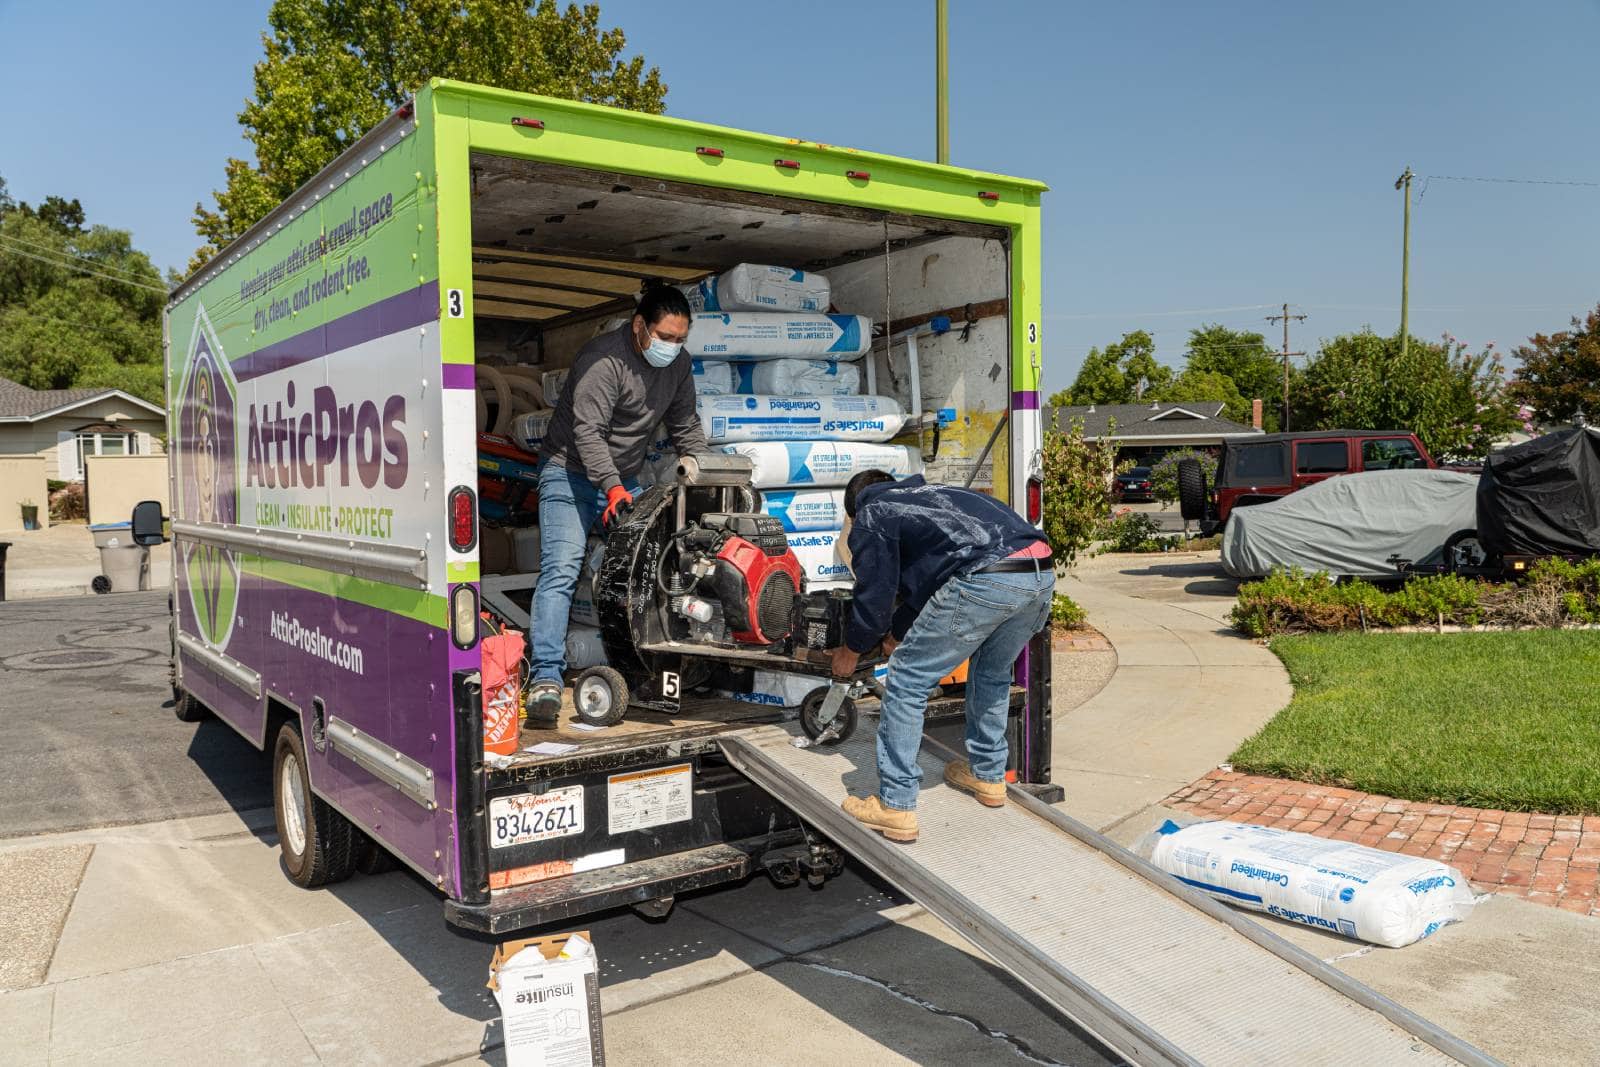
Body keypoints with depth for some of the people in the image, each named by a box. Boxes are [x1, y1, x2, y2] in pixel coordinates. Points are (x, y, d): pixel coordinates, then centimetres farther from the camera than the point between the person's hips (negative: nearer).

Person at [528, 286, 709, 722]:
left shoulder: (678, 364, 3)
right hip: (571, 472, -7)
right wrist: (612, 487, -33)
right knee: (561, 569, -16)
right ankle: (547, 677, -20)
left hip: (624, 480, 7)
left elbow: (686, 426, 13)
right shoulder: (604, 359, -21)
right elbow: (587, 431, -25)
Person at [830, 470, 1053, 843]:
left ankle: (896, 807, 7)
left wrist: (850, 651, 30)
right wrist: (899, 633, 56)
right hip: (1042, 573, 8)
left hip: (985, 580, -8)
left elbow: (874, 597, 12)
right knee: (992, 672, 32)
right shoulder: (924, 494, 37)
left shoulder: (871, 517, 15)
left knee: (908, 681, 5)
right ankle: (988, 776, 42)